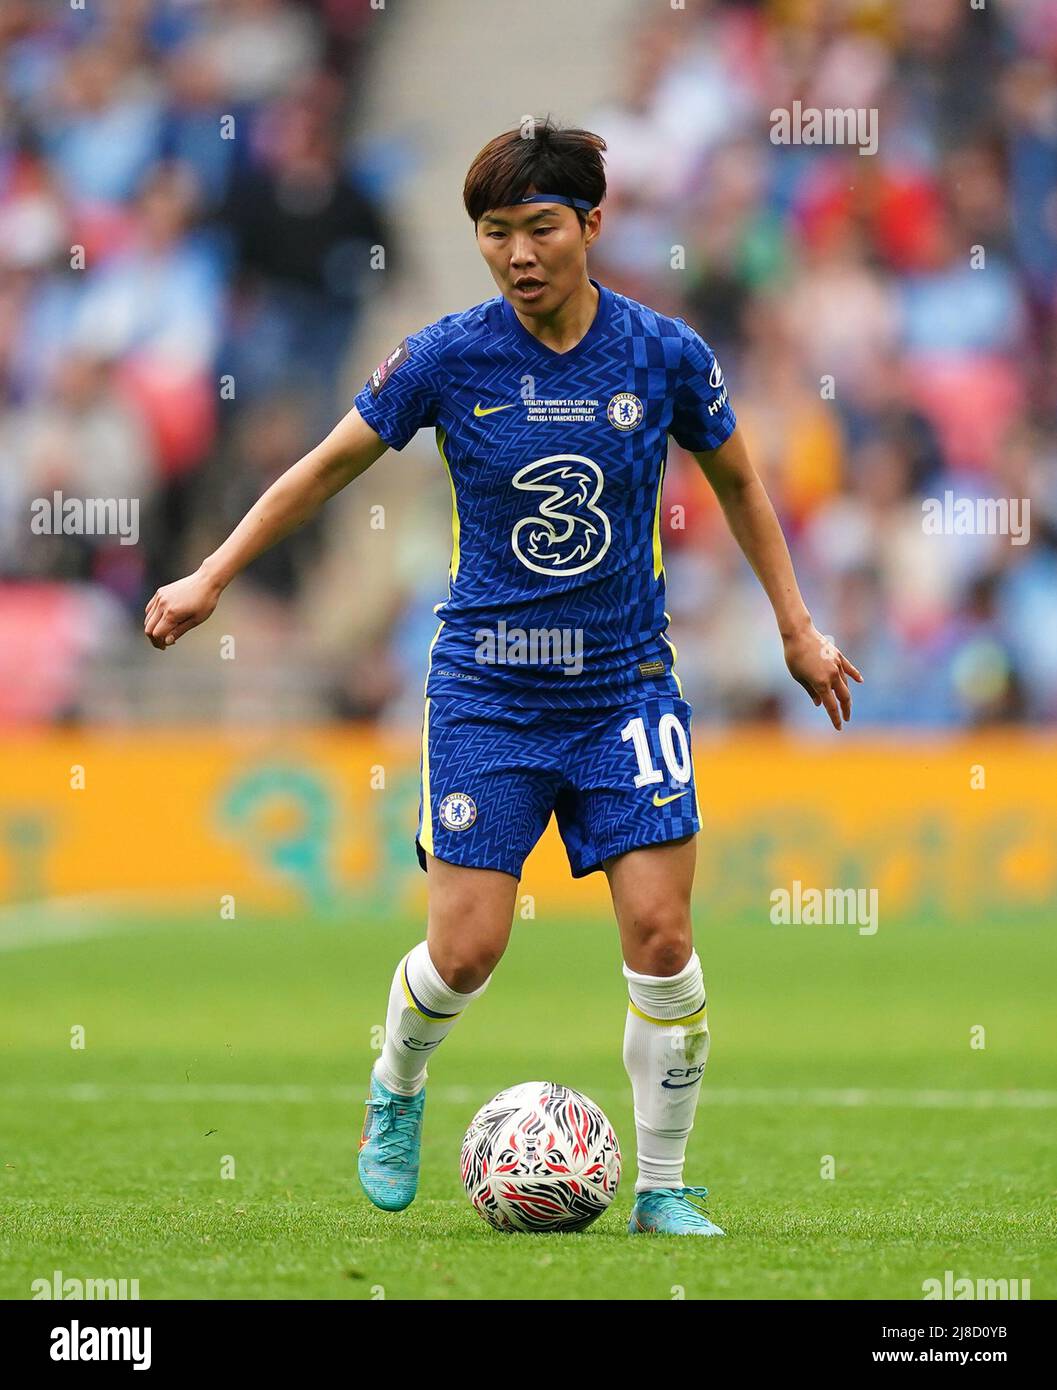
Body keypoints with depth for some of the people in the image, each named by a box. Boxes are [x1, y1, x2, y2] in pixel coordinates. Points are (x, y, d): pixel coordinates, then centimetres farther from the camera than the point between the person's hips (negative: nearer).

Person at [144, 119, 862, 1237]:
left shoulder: (665, 356, -5)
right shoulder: (448, 358, -8)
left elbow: (735, 481, 13)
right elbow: (326, 467, 4)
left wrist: (796, 626, 16)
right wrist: (211, 579, 0)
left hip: (625, 684, 1)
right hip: (485, 688, -1)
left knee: (660, 939, -9)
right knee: (466, 952, -6)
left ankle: (663, 1187, 6)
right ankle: (396, 1091, 27)